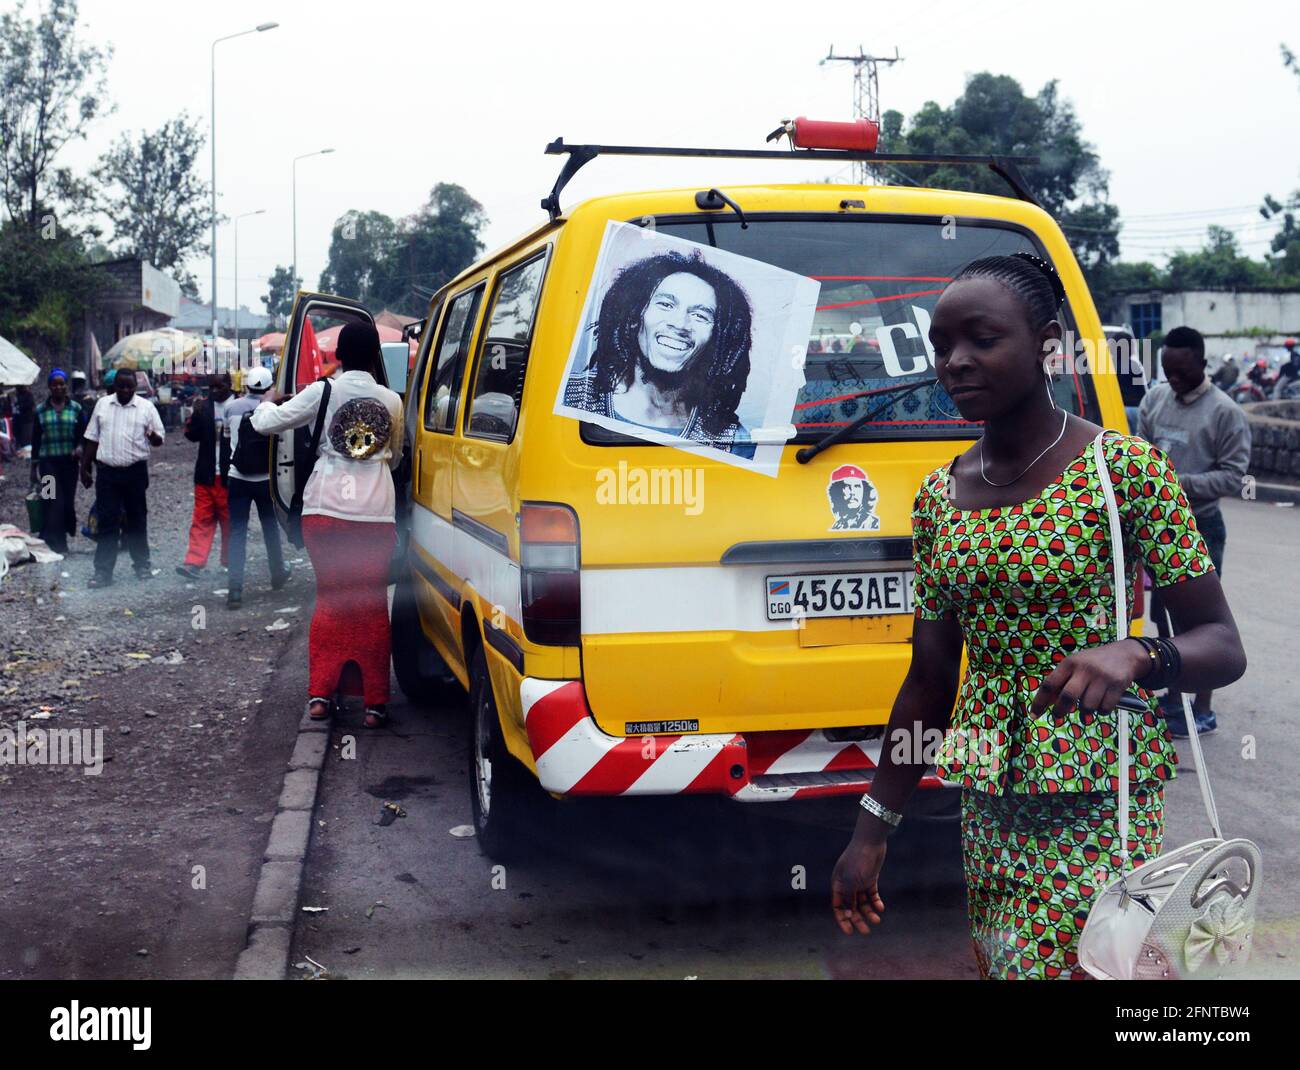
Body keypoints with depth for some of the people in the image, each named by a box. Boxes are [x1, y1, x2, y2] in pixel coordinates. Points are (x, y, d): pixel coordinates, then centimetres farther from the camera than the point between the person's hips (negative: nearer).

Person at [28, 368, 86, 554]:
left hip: (69, 461, 1)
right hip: (48, 462, -1)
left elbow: (83, 434, 8)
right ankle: (56, 544, -6)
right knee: (55, 502, -10)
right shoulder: (41, 410, 4)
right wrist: (34, 465, 6)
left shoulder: (76, 408, 4)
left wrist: (80, 448, -13)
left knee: (68, 501, 5)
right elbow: (35, 439, 8)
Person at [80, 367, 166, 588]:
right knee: (107, 522, 0)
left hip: (136, 471, -1)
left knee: (137, 520, 9)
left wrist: (153, 436, -21)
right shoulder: (102, 404, 6)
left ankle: (142, 565, 22)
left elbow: (159, 440, 3)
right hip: (107, 472, 1)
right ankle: (103, 571, 2)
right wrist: (85, 468, 9)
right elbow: (92, 439, 11)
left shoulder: (146, 407, 0)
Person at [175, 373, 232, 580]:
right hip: (207, 475, 4)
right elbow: (192, 435, 5)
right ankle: (194, 562, 0)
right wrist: (195, 416, -10)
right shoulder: (204, 407, 10)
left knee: (230, 521, 7)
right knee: (202, 520, 2)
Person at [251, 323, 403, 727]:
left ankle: (319, 694, 8)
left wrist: (266, 402, 24)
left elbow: (264, 423, 2)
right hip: (376, 514, 0)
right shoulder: (391, 401, 8)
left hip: (325, 510, 0)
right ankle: (375, 702, 7)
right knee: (372, 605, 6)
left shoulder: (322, 392, 2)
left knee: (330, 600, 13)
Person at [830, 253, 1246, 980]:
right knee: (997, 963, 15)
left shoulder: (1123, 467, -11)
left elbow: (1224, 646, -9)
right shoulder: (939, 495, 4)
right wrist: (874, 829, 9)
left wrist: (1135, 656, -31)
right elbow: (929, 680, 8)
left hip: (1097, 802, -5)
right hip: (990, 803, 5)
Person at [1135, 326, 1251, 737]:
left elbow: (1234, 477, -12)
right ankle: (1172, 699, 26)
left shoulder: (1225, 412, -11)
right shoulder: (1154, 398, 6)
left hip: (1199, 528, -6)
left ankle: (1202, 710, 11)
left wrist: (1181, 482, -21)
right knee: (1165, 616, 13)